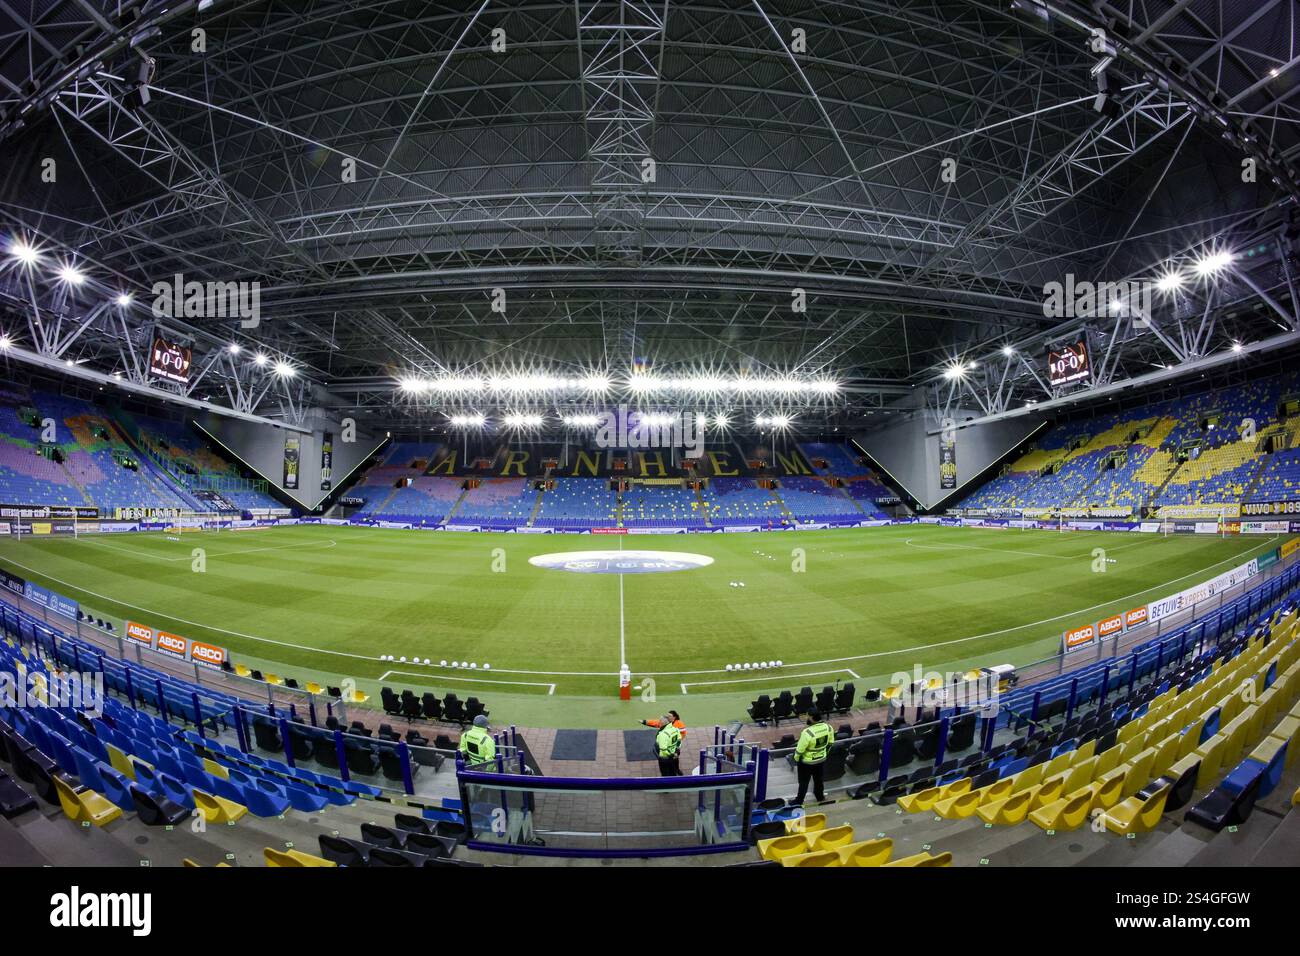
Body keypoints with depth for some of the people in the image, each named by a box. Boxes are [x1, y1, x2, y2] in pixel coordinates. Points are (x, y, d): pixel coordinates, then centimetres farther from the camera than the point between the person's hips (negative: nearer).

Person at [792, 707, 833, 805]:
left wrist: (796, 761, -6)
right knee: (819, 780, 29)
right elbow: (830, 743, 0)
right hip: (821, 760, 5)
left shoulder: (808, 732, -35)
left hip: (807, 762, -5)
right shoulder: (828, 727, -18)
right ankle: (820, 796, 49)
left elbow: (800, 749, -24)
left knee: (803, 782, 17)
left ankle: (799, 801, 33)